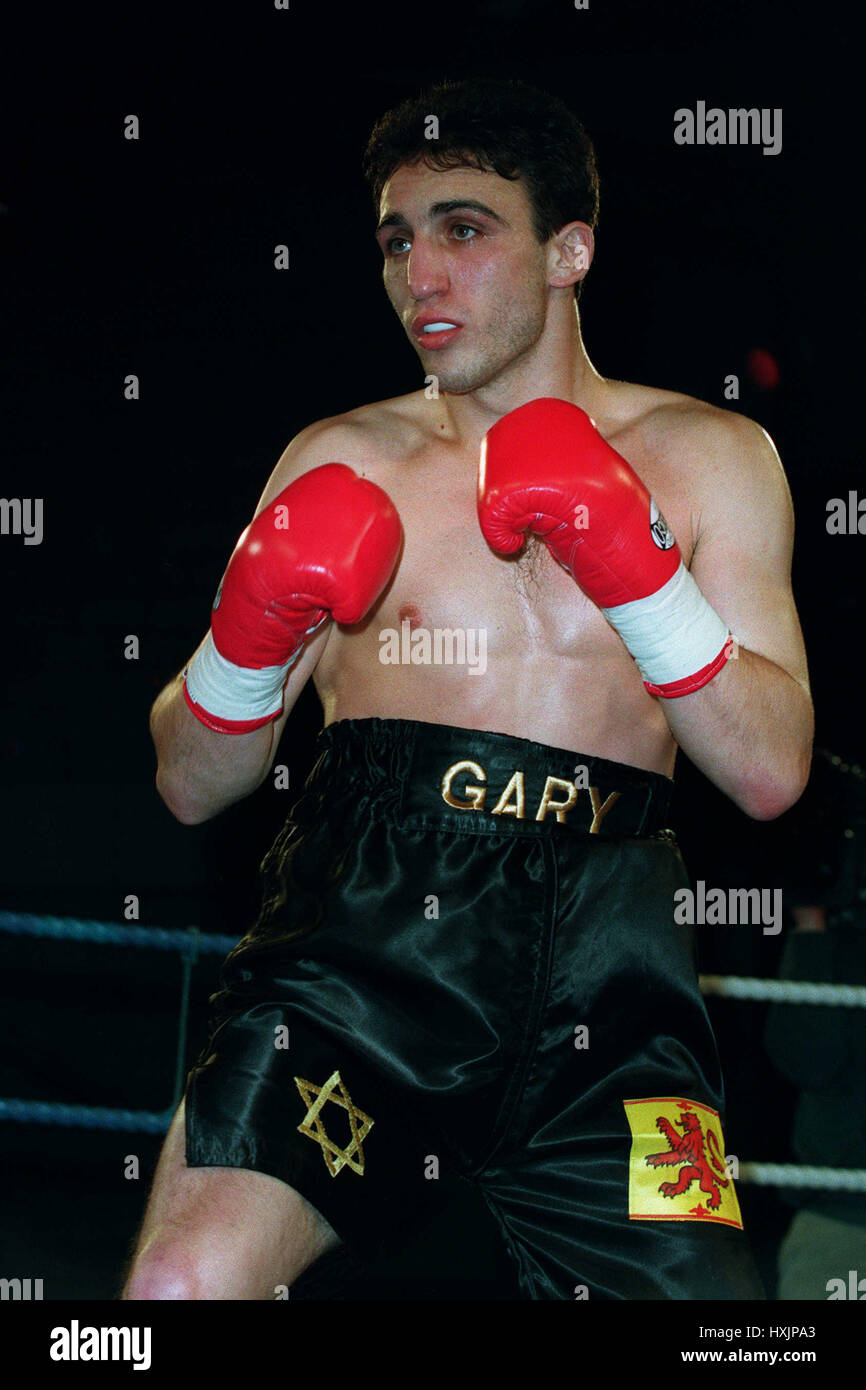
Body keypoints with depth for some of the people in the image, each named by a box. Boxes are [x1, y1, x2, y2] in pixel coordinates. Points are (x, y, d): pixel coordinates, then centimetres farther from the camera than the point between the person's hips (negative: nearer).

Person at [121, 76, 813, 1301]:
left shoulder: (707, 457, 15)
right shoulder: (340, 458, 16)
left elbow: (772, 774, 4)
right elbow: (193, 787, 14)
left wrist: (636, 569, -9)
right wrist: (253, 631, -7)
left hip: (597, 966, 1)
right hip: (362, 925, 0)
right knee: (186, 1279, -25)